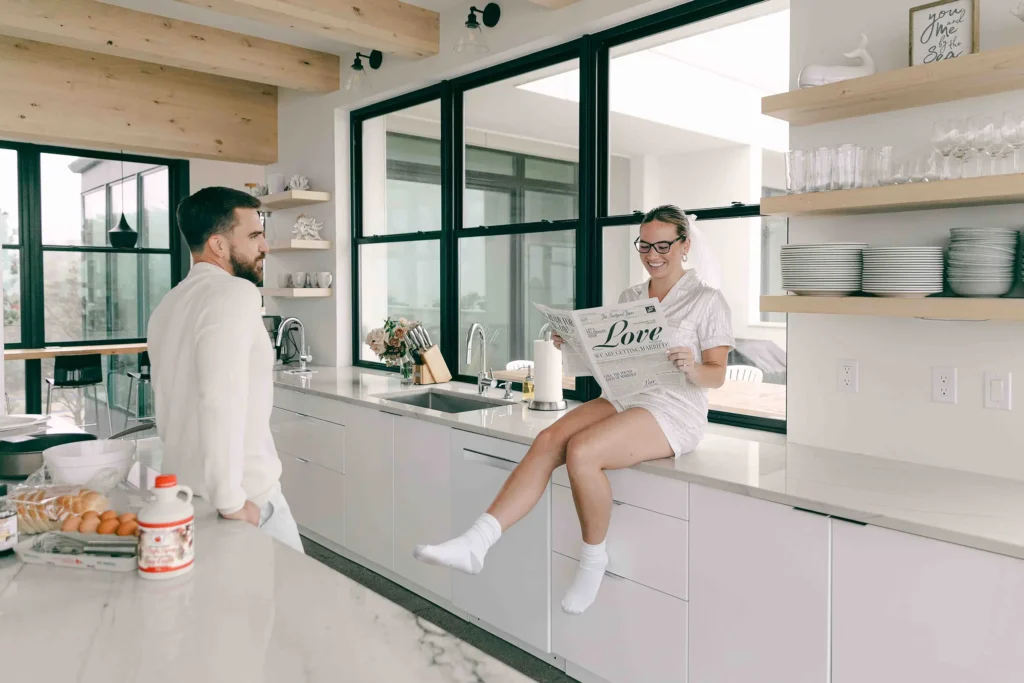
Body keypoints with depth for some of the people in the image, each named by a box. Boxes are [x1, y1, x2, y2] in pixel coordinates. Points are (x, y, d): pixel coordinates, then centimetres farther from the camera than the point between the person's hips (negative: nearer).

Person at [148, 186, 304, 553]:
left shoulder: (168, 306, 11)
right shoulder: (236, 293, -17)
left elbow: (168, 410, 17)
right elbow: (222, 400, -29)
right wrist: (231, 501, -24)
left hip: (184, 492, 8)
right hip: (248, 497, -8)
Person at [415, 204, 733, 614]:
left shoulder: (707, 301, 1)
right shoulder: (629, 298, 17)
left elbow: (717, 376, -2)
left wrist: (693, 368, -24)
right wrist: (572, 345, 1)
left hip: (674, 411, -5)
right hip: (622, 398, 6)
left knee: (581, 451, -30)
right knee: (549, 439, -23)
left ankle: (593, 558, -6)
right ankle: (475, 543, -30)